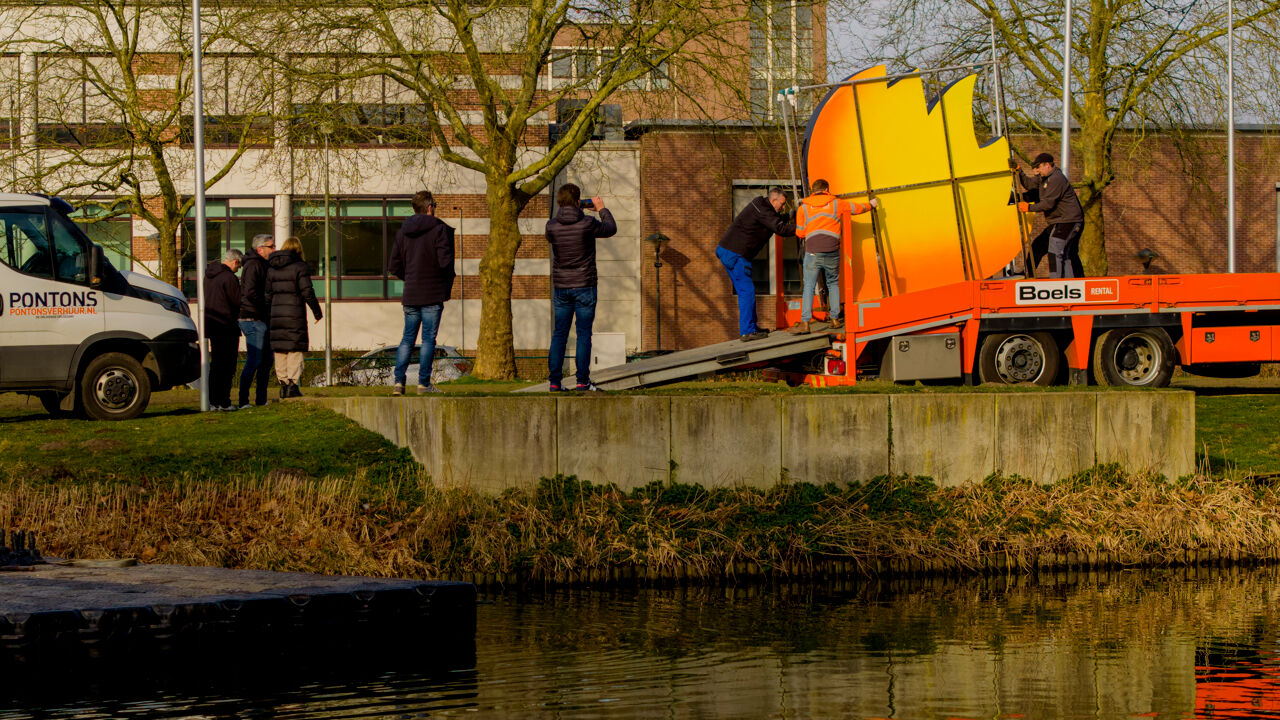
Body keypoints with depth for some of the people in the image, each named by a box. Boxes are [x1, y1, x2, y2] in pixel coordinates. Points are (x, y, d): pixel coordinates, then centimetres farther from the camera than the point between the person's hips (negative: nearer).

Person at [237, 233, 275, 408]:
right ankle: (243, 401, -7)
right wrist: (267, 309, -16)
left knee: (266, 360, 13)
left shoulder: (262, 265, 18)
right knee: (254, 361, -10)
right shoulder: (254, 265, -14)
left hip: (262, 320, 10)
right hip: (253, 320, -10)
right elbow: (250, 293, -24)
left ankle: (261, 399, 18)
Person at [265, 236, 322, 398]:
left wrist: (267, 316, 16)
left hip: (276, 313, 4)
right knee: (295, 349, -1)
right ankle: (292, 384, -8)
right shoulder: (300, 266, -7)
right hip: (295, 315, -4)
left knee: (280, 351, 9)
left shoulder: (271, 267, 9)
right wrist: (317, 311, 1)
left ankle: (283, 384, 8)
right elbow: (307, 292, -9)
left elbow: (267, 294, 10)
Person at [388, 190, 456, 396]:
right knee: (429, 339, -1)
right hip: (433, 294, -5)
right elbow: (445, 261, -16)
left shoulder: (402, 231, 9)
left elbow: (395, 267, 9)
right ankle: (424, 383, -2)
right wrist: (447, 285, 2)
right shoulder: (439, 229, -8)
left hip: (410, 294, 5)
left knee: (407, 338, 10)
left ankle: (399, 380, 2)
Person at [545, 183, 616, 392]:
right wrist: (602, 209, 19)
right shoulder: (587, 224, -13)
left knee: (559, 334, 8)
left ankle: (554, 381, 5)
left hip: (561, 287, 3)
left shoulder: (552, 226, -5)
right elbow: (611, 229, 4)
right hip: (584, 286, -3)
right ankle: (582, 381, -1)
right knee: (584, 334, 1)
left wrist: (564, 212, 20)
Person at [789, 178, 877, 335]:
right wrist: (871, 205, 45)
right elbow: (856, 208, 26)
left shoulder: (803, 208, 11)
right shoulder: (835, 204, 13)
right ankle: (835, 319, 17)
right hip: (832, 251, 1)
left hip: (813, 251, -1)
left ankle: (805, 323, -11)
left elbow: (800, 233, 13)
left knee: (809, 286, -2)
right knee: (833, 284, 17)